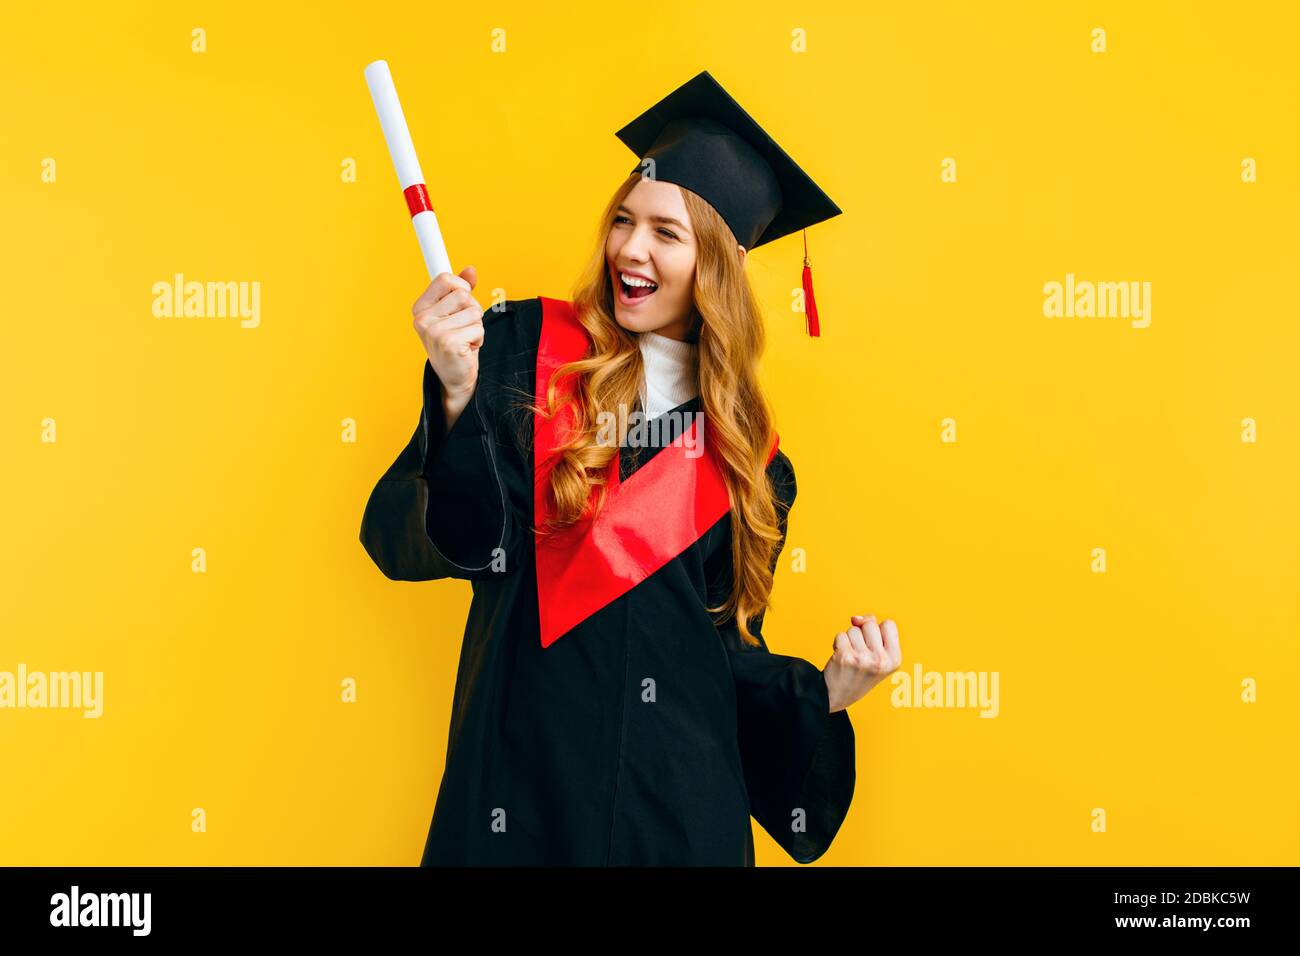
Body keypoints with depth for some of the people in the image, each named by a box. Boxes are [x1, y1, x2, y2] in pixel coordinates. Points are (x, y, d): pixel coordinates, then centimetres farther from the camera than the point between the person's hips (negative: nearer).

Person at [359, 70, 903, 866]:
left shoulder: (743, 450, 3)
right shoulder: (522, 350, -3)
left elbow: (722, 641, 8)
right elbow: (404, 541, -11)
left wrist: (820, 693, -9)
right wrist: (457, 398, -26)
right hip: (517, 790, -2)